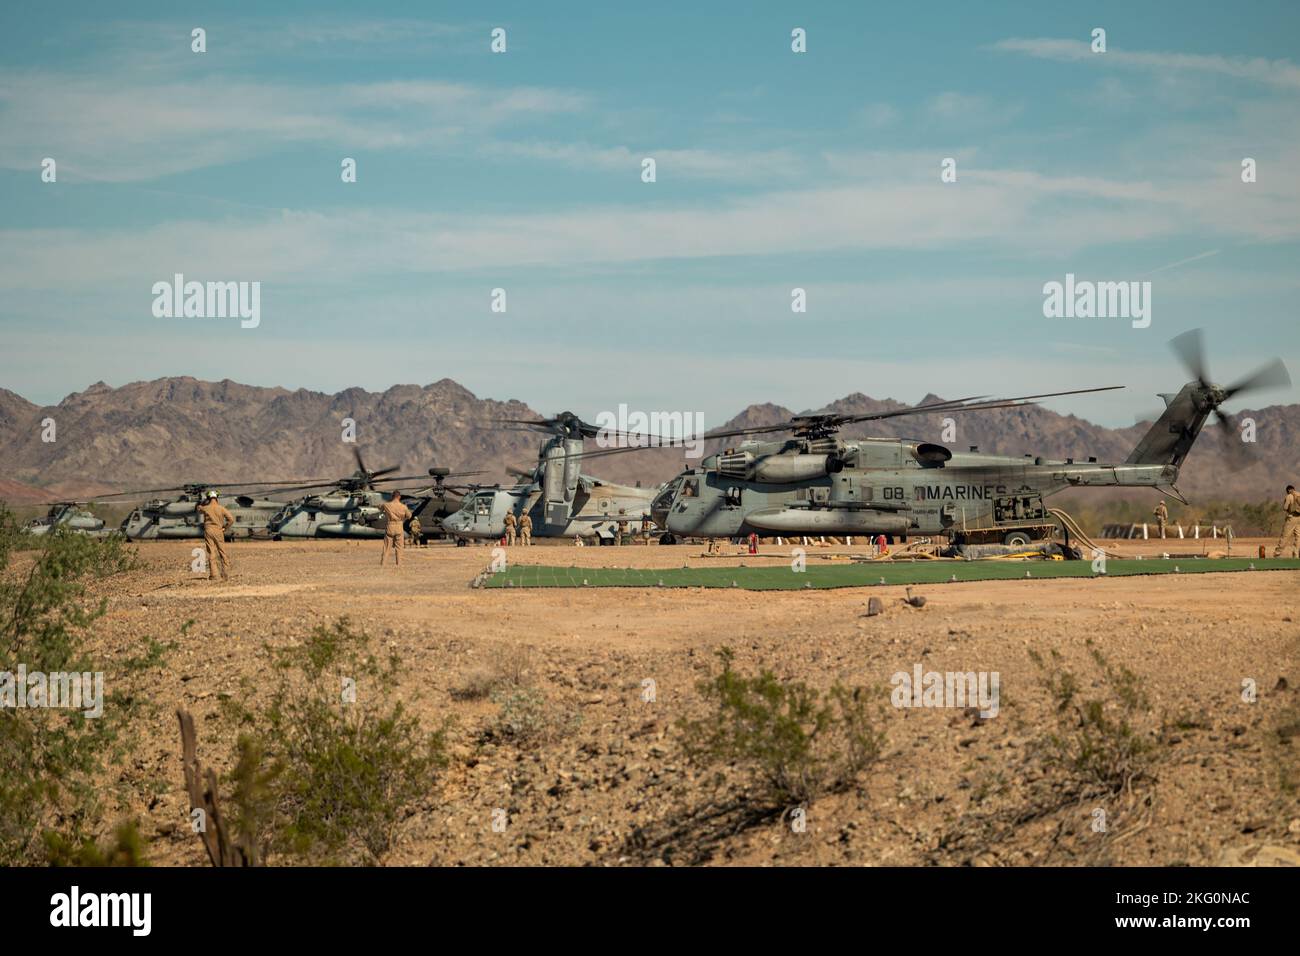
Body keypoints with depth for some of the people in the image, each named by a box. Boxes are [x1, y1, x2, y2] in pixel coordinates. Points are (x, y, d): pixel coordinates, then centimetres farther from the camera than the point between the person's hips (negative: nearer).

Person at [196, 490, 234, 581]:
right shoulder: (221, 508, -4)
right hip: (218, 532, 0)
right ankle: (225, 574, 8)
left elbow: (199, 509, 22)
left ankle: (213, 575, -5)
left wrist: (204, 501, 20)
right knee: (222, 553, 9)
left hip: (208, 531, 0)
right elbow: (231, 519, -8)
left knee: (211, 553, 0)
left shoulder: (205, 508, -3)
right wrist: (225, 528, 3)